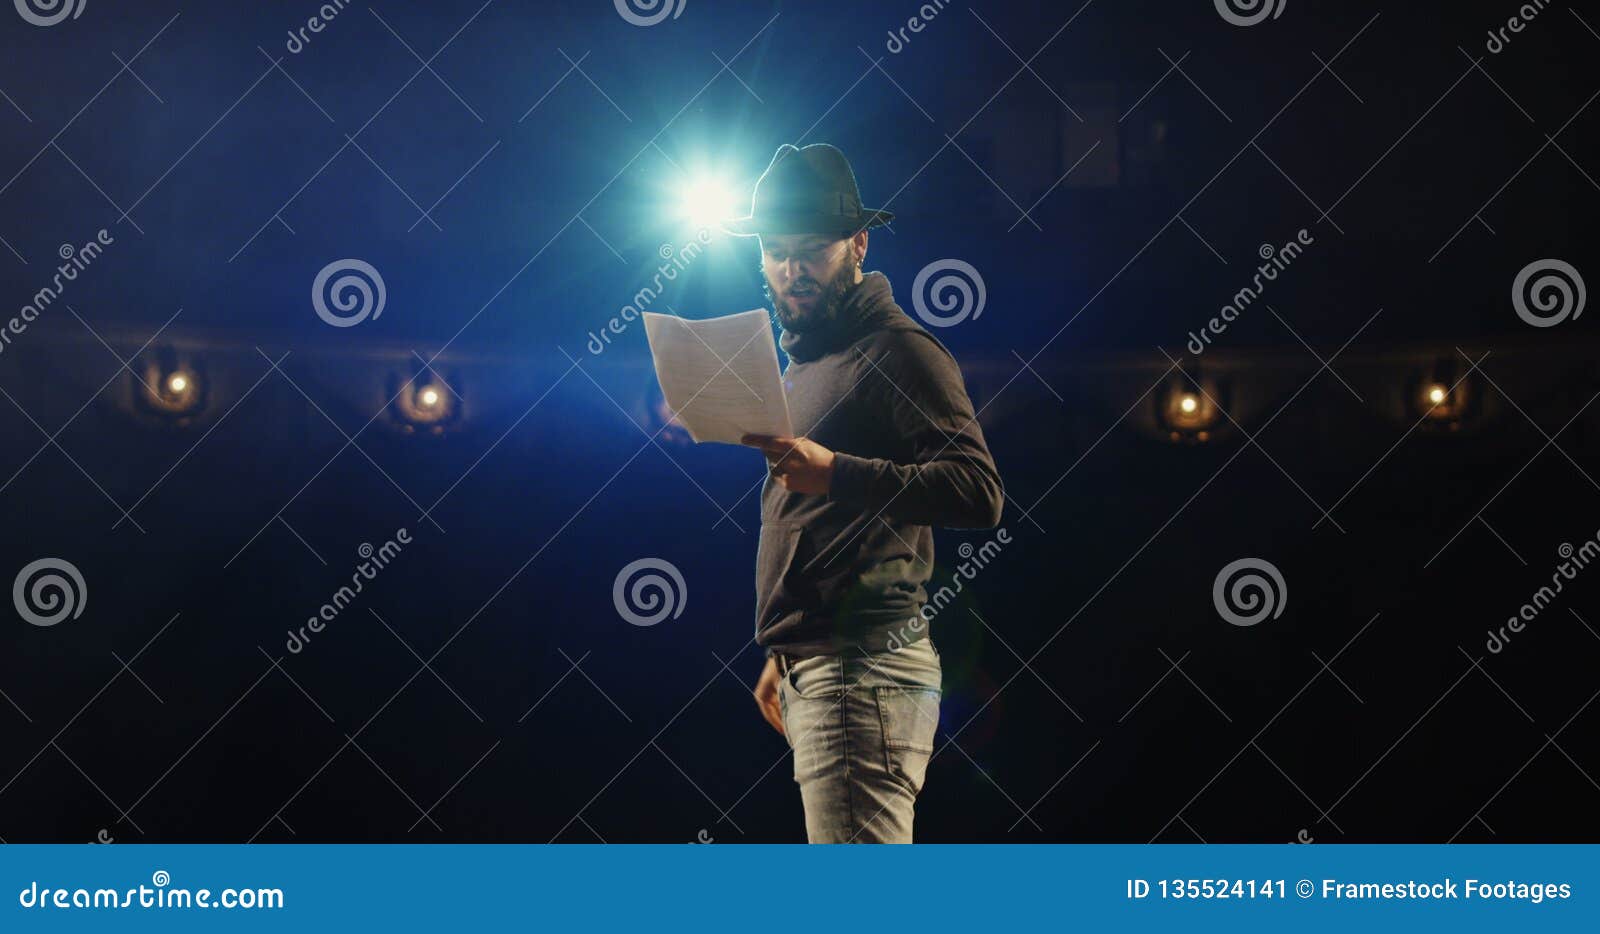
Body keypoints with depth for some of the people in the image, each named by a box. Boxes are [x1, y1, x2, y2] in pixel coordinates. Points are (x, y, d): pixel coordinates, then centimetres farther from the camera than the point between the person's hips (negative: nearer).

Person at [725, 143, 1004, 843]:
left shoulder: (896, 351, -6)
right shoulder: (803, 364, 25)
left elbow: (979, 490, -20)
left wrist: (835, 473, -30)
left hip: (862, 669, -10)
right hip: (814, 671, 10)